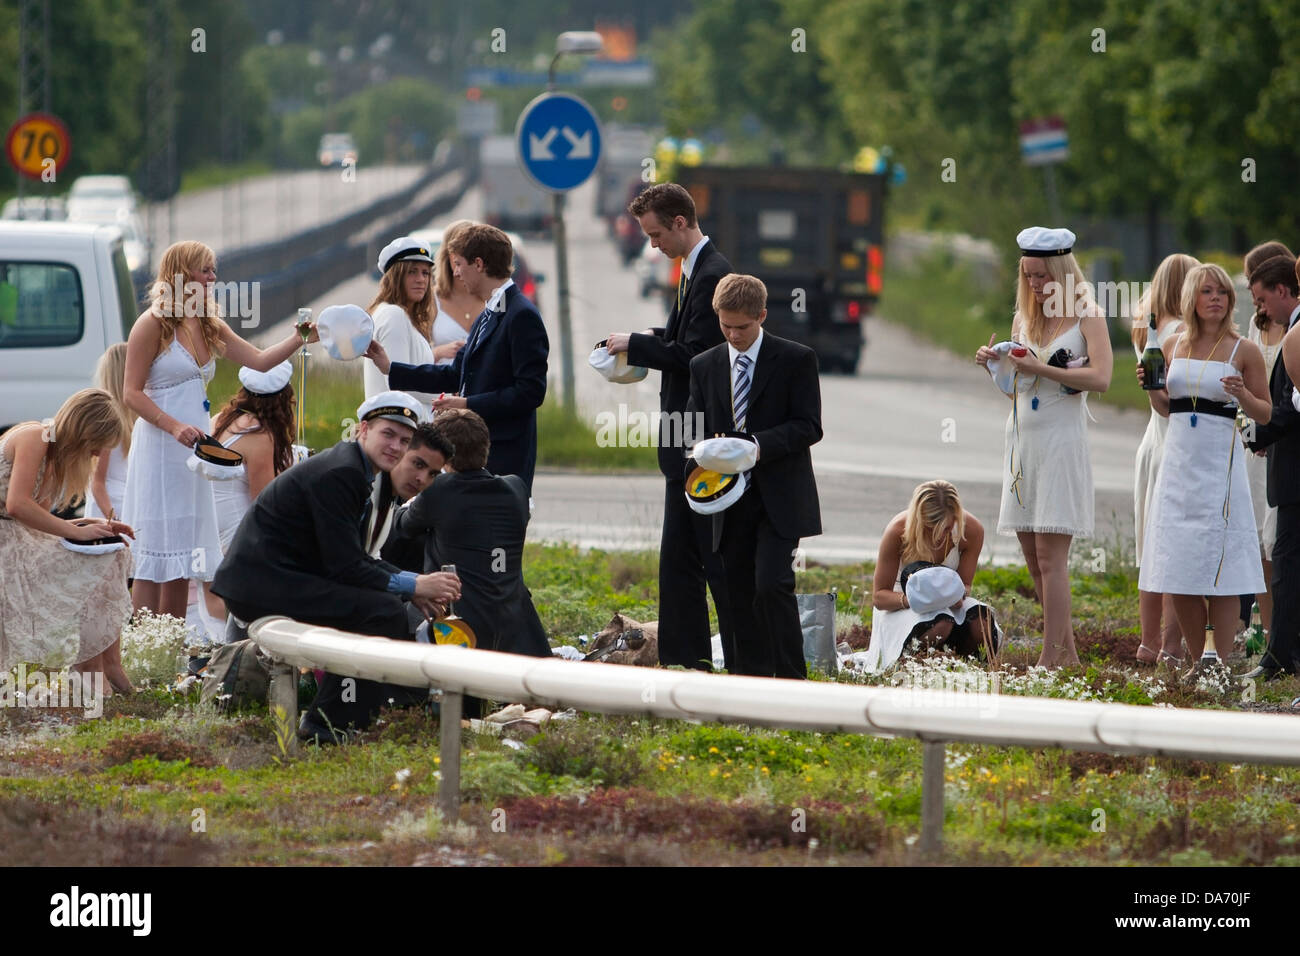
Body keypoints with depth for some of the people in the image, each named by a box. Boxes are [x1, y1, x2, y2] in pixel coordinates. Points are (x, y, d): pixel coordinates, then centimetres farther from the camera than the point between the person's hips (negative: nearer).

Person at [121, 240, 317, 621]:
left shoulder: (209, 327, 14)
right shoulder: (153, 324, -9)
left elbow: (259, 360, 11)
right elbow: (133, 393, -12)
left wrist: (299, 339, -4)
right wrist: (176, 427, -23)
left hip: (192, 447, 8)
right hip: (159, 446, -8)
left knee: (184, 556, 8)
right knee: (155, 556, -8)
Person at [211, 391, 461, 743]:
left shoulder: (353, 471, 16)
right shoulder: (338, 475, -16)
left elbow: (354, 558, 19)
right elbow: (345, 567, -19)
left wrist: (413, 585, 7)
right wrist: (413, 585, -12)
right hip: (262, 586, -11)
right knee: (383, 610, -19)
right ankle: (328, 724, -13)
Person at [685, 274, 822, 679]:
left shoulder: (796, 360, -2)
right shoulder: (704, 366, 11)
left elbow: (808, 427, -7)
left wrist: (759, 444, -21)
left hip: (779, 499, -5)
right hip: (731, 500, 5)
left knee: (772, 585, -17)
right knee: (739, 596, 5)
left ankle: (791, 680, -10)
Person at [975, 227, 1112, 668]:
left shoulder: (1086, 315, -3)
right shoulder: (1024, 317, 15)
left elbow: (1100, 378, -17)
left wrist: (1041, 369, -19)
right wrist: (995, 365, 2)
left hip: (1061, 438, -7)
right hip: (1022, 437, 7)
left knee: (1050, 554, -12)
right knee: (1033, 557, 6)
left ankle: (1050, 660, -13)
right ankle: (1068, 653, 15)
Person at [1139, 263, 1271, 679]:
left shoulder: (1243, 350, -2)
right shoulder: (1175, 347, 10)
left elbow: (1265, 414, 1)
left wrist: (1241, 395, -18)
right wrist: (1151, 388, 0)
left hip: (1220, 461, -5)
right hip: (1179, 459, 5)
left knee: (1219, 567, -6)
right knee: (1178, 571, 4)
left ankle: (1220, 663, -4)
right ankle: (1200, 661, 16)